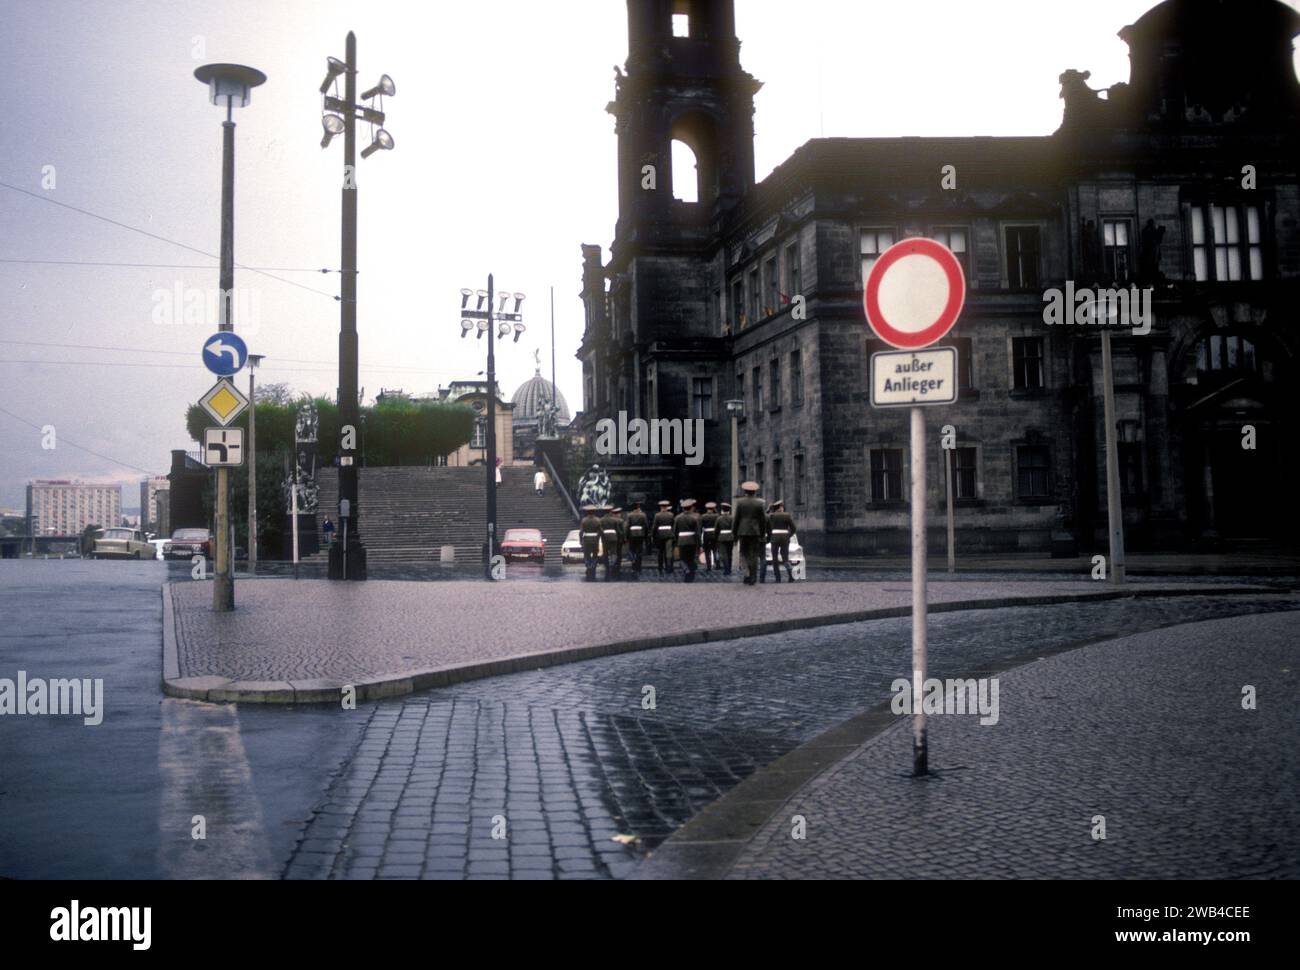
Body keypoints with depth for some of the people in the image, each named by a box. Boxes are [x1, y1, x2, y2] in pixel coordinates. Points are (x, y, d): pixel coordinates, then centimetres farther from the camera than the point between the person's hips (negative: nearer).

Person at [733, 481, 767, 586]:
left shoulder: (740, 502, -3)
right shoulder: (759, 503, -1)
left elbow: (737, 518, -1)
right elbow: (763, 520, 0)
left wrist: (735, 534, 7)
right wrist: (762, 534, 9)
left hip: (743, 531, 0)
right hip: (755, 532, 0)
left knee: (744, 553, 11)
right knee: (754, 555, 6)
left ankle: (747, 572, -11)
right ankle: (752, 579, 6)